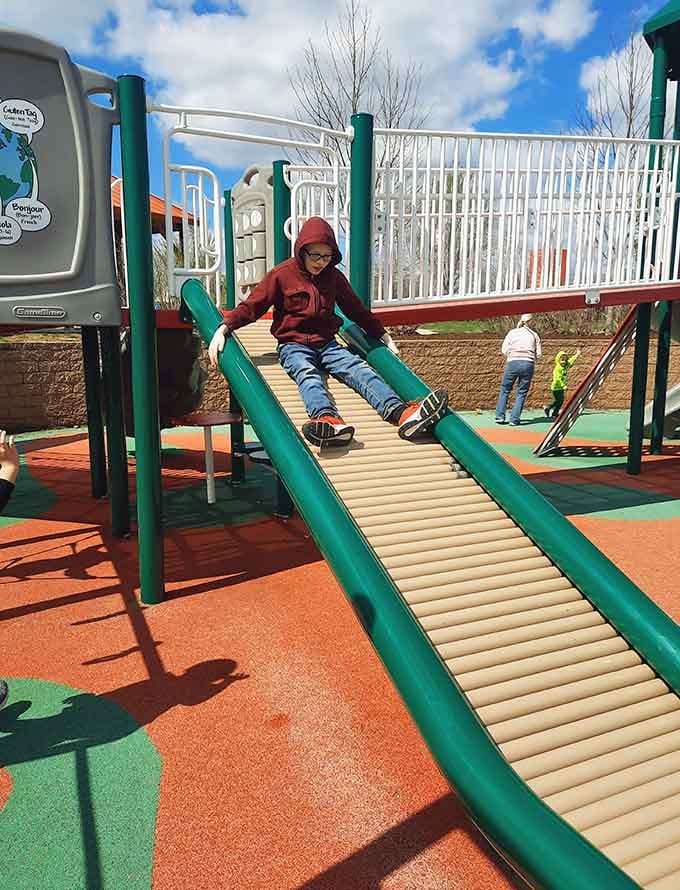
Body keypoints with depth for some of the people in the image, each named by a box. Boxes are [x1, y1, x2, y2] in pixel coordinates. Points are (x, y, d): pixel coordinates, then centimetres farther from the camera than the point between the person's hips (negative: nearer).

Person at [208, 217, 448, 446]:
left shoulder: (334, 276, 11)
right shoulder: (282, 274, 0)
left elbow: (357, 310, 22)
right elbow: (251, 306, -1)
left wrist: (384, 336, 25)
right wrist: (223, 329, -17)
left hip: (327, 344, 3)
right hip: (293, 345, -3)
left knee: (359, 368, -24)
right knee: (307, 374, -35)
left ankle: (401, 413, -48)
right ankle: (328, 419, -67)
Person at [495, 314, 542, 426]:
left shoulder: (512, 332, 10)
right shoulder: (534, 335, 13)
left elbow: (504, 350, 3)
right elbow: (538, 354, 8)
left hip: (513, 363, 0)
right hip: (528, 365, 0)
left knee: (505, 390, 13)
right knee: (521, 393, 6)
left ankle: (500, 416, 8)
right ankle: (514, 419, 2)